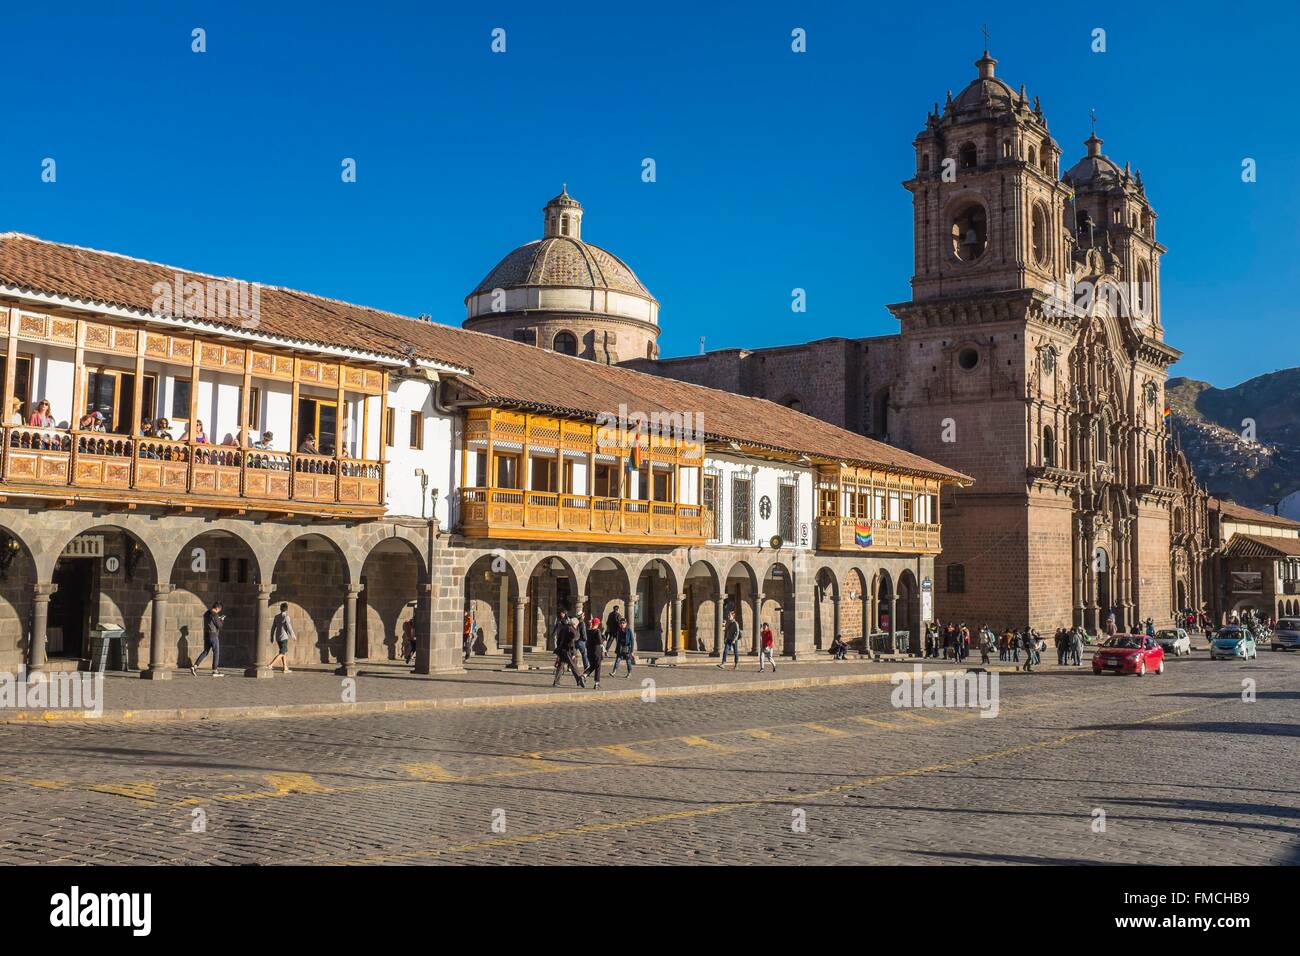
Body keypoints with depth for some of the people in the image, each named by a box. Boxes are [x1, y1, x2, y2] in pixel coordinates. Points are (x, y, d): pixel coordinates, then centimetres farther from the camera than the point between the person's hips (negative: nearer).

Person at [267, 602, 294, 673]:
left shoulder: (276, 617, 9)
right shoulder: (286, 617, -12)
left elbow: (273, 628, 10)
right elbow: (289, 628, -13)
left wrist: (272, 638, 14)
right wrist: (293, 635, 1)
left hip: (277, 637, 8)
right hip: (284, 637, -8)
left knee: (285, 652, 15)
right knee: (282, 653, -7)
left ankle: (286, 669, 14)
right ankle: (271, 665, -20)